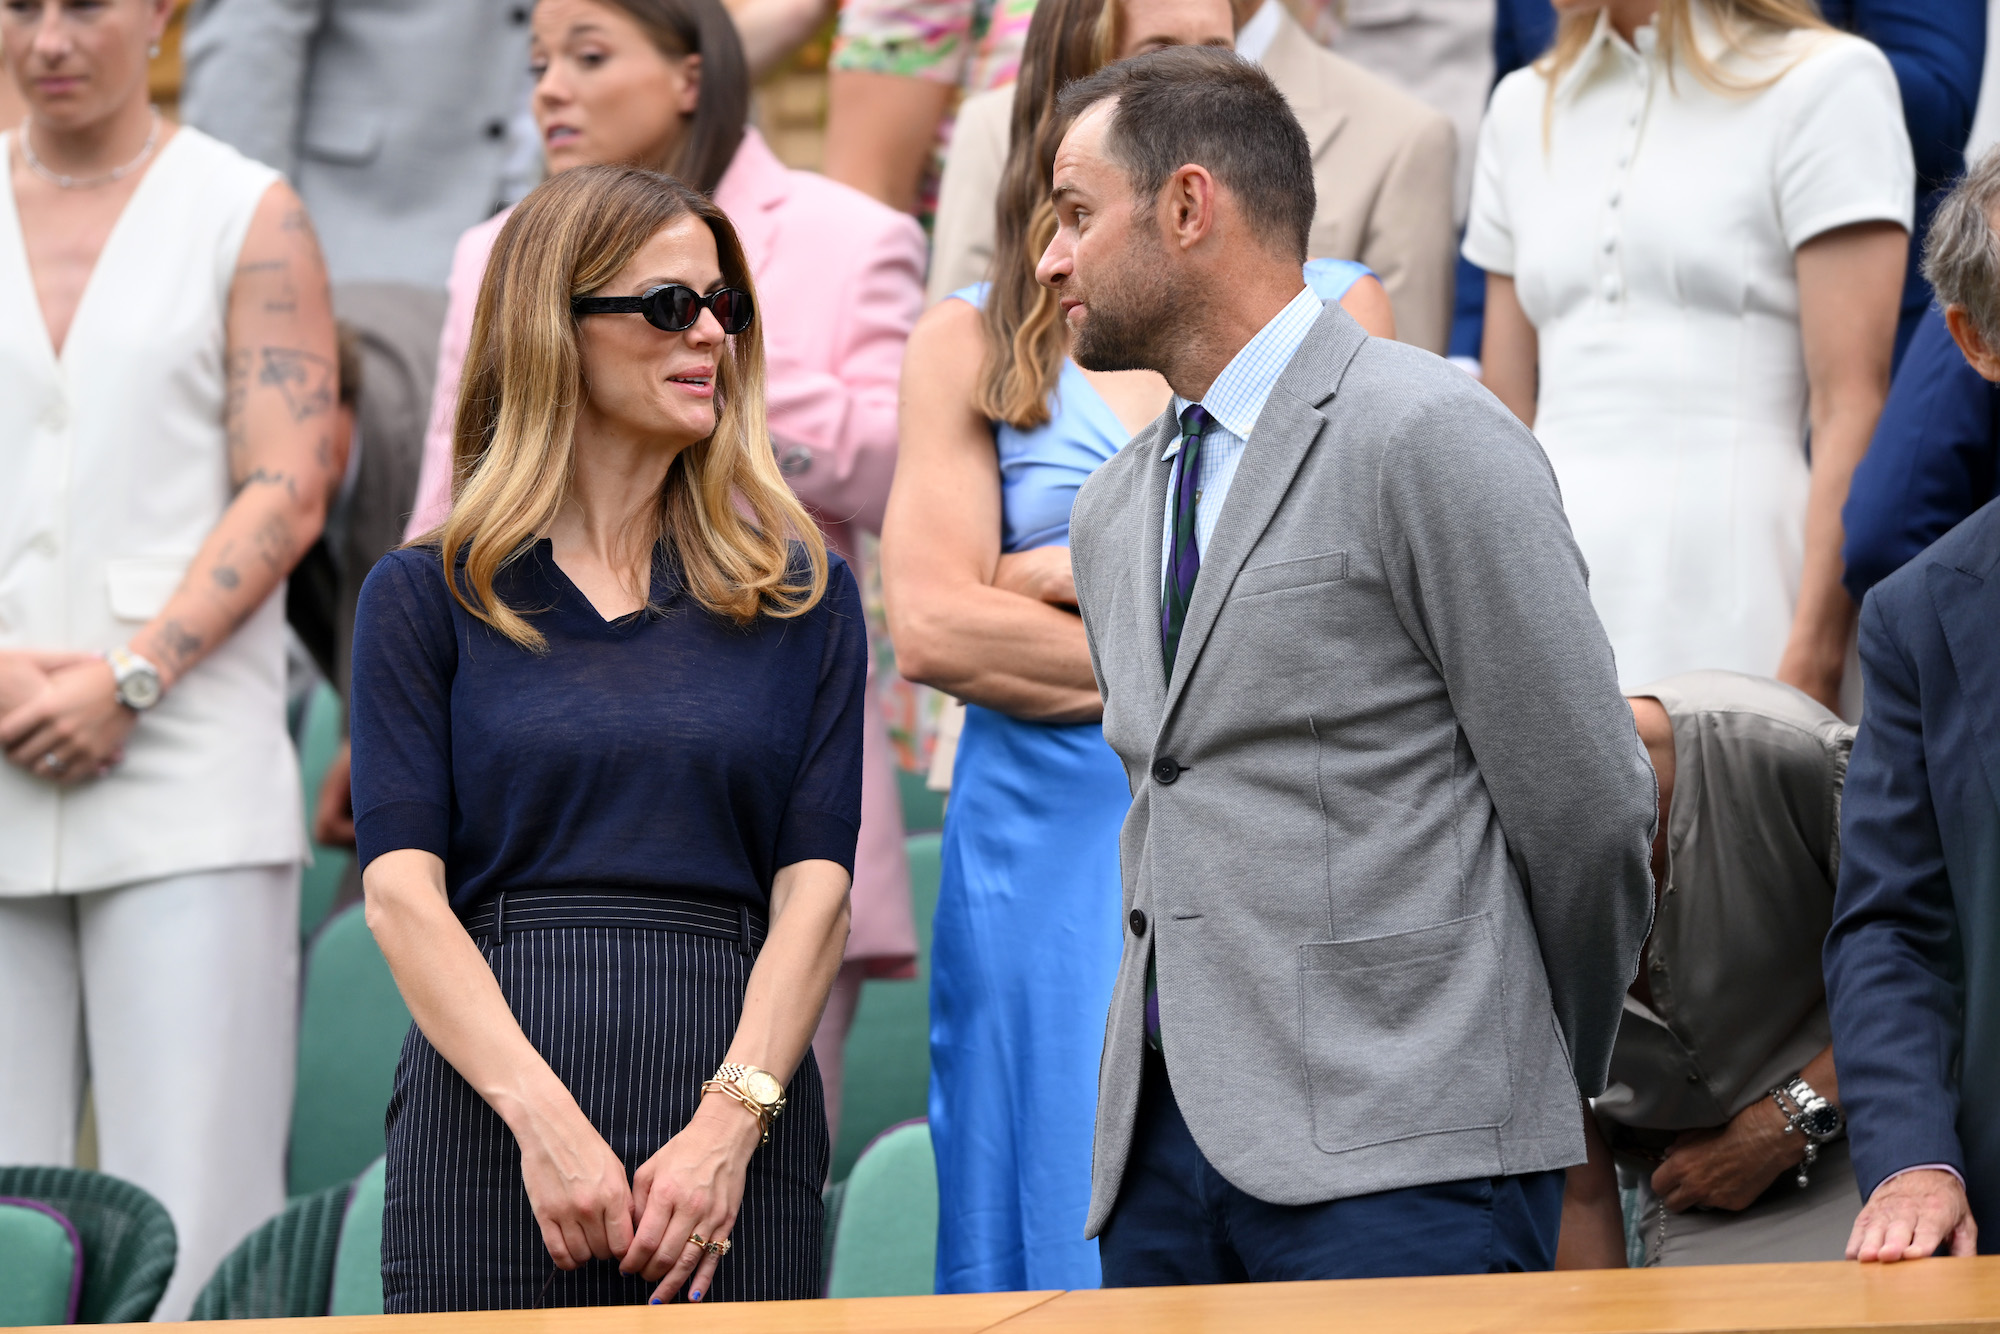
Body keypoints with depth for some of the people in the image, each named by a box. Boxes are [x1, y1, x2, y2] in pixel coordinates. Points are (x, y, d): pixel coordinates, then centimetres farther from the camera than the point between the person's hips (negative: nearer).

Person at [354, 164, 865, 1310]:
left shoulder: (805, 594, 13)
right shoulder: (427, 597, 8)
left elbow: (816, 886, 4)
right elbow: (402, 890, -2)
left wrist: (731, 1119, -11)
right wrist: (544, 1118, -15)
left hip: (737, 1087, 1)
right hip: (488, 1110, -1)